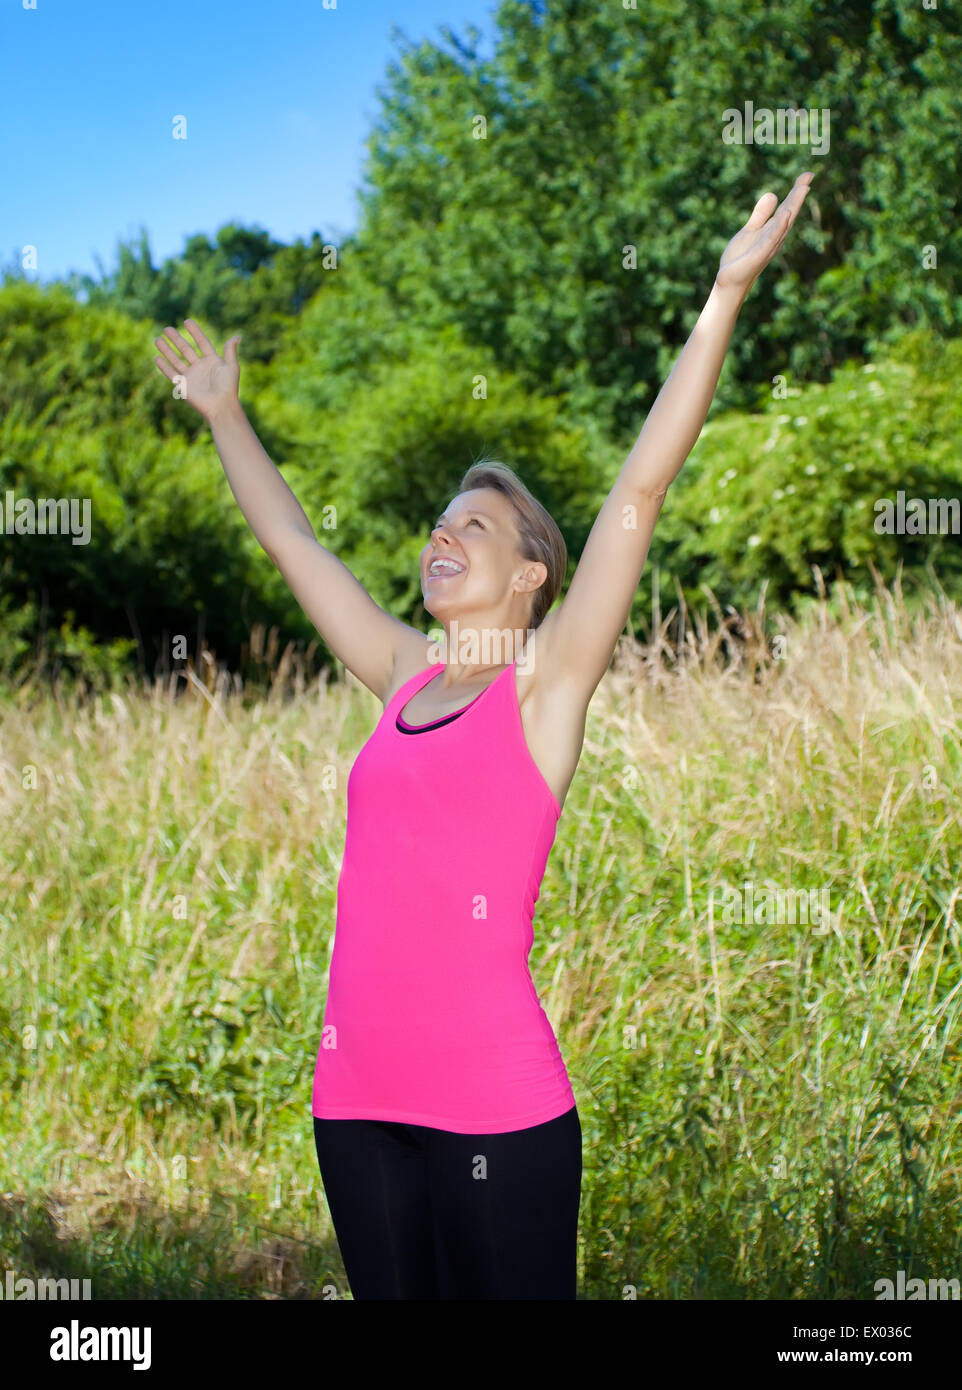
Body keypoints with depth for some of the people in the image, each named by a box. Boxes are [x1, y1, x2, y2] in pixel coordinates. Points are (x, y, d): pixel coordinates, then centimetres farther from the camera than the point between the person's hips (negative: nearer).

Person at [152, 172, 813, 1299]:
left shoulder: (545, 680, 0)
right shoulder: (403, 678, 13)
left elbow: (637, 495, -7)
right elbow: (291, 540, 26)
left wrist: (725, 296, -12)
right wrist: (222, 411, 35)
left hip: (497, 1106, -6)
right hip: (360, 1097, 6)